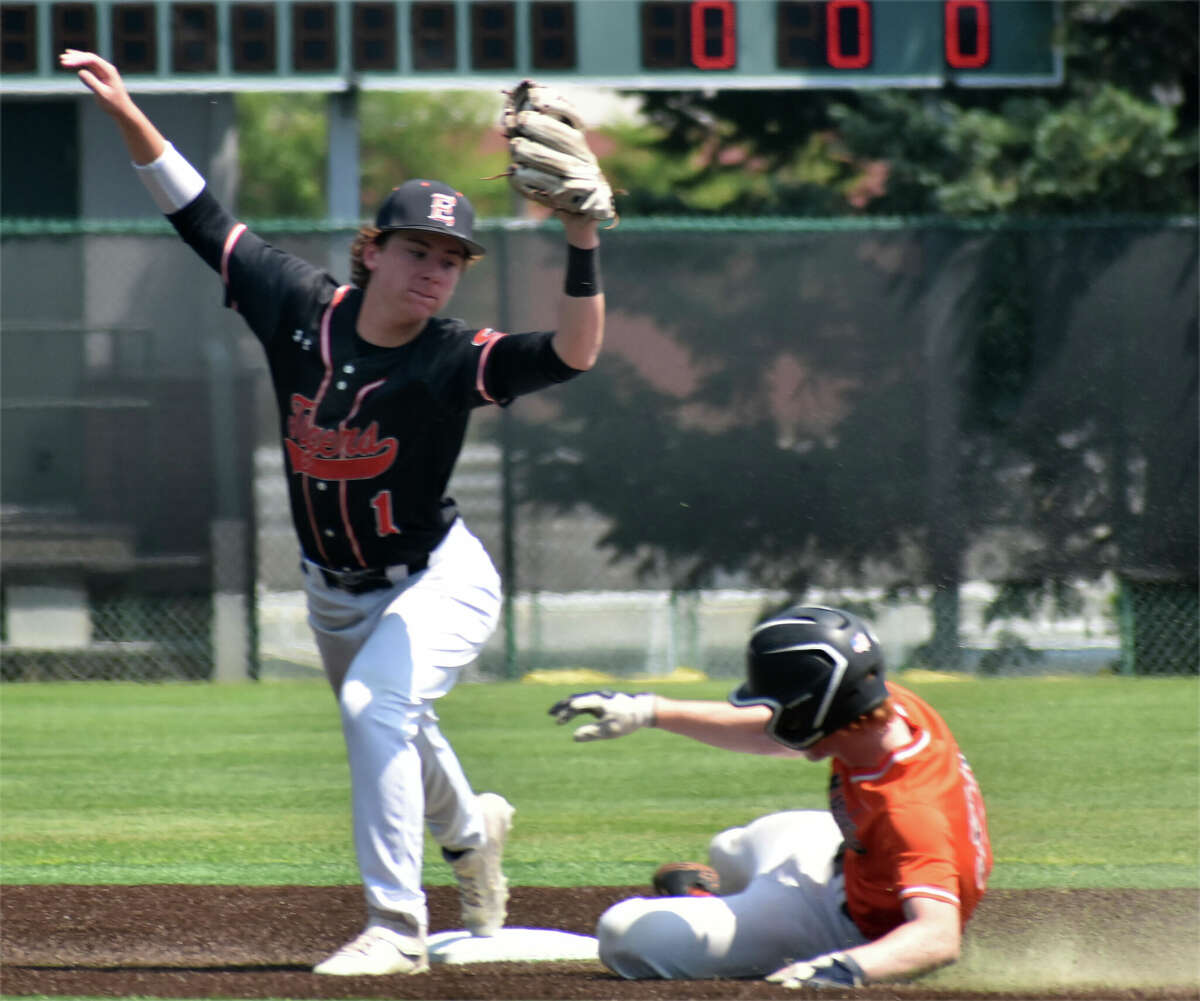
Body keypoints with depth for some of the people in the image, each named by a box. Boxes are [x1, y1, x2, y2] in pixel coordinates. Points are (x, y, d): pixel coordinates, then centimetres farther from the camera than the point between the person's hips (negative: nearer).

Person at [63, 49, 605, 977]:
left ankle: (398, 927, -24)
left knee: (376, 702, -31)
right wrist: (129, 117, -15)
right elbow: (201, 216, -8)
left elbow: (574, 352, -43)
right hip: (336, 587, 6)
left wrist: (583, 236, -52)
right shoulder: (304, 308, -15)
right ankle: (471, 831, 61)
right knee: (388, 729, 26)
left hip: (435, 581, -6)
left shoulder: (454, 360, -26)